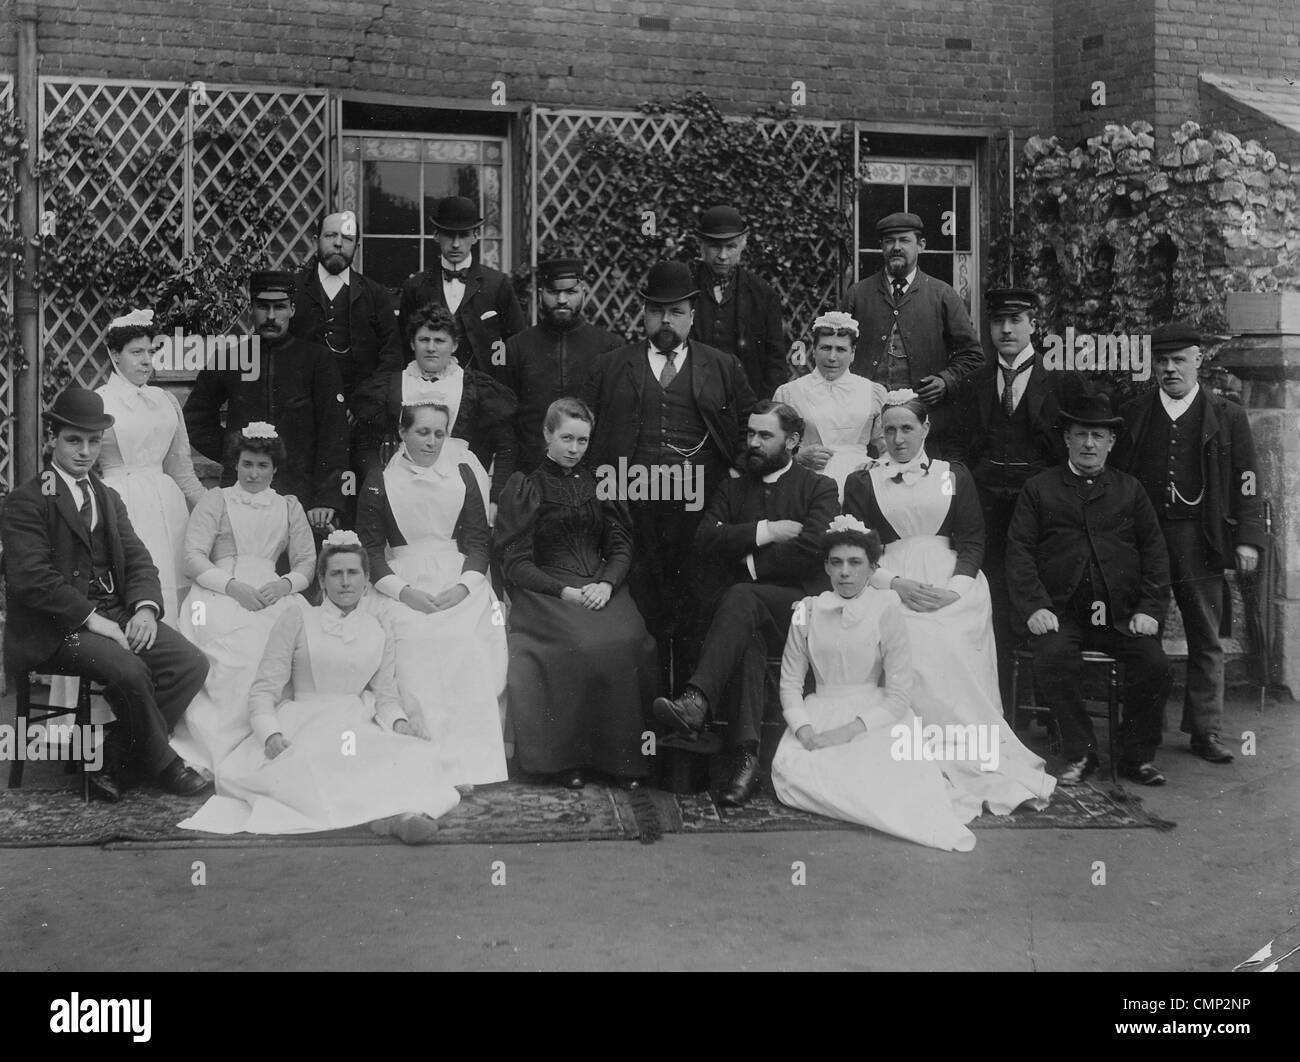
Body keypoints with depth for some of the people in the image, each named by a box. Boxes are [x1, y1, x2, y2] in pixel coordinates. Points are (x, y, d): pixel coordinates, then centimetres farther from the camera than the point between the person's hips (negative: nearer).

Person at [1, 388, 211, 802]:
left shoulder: (108, 498, 20)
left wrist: (145, 608, -9)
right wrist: (93, 619, -20)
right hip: (57, 628, -7)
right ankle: (162, 763, -8)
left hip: (116, 615, 7)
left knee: (192, 663, -15)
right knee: (129, 671, -32)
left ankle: (112, 762, -8)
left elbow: (138, 560, 11)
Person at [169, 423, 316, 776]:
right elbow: (193, 558, 4)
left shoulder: (289, 507, 25)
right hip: (219, 590, -2)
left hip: (273, 593, 2)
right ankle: (216, 745, -33)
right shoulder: (215, 500, 16)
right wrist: (233, 586, -13)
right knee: (236, 645, -37)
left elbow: (307, 562, 17)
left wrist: (284, 584, -7)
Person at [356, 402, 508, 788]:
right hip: (402, 588, -1)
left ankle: (473, 769, -17)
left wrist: (463, 586, -5)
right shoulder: (380, 482, 10)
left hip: (459, 585, 1)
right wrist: (404, 591, -8)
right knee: (416, 657, -24)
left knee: (469, 652, -21)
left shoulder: (463, 474, 15)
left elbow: (478, 539, 12)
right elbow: (369, 550, 7)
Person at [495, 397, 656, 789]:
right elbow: (516, 562, 1)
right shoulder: (524, 488, 9)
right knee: (581, 645, -34)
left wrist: (607, 584, -9)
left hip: (602, 587, 3)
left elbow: (621, 547, 14)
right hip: (545, 591, -3)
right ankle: (568, 756, -21)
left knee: (627, 640, -30)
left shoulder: (600, 484, 21)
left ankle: (624, 755, -20)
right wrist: (564, 591, -14)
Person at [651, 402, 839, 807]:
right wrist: (766, 531, -4)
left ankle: (697, 701, -51)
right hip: (738, 603, 3)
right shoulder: (732, 489, 25)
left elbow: (811, 549, -6)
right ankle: (745, 755, -43)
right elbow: (705, 540, 5)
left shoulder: (820, 488, 13)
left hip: (796, 603, -2)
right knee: (748, 637, -34)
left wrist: (751, 562, 0)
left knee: (741, 598, -36)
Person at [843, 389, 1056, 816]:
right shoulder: (862, 483, 17)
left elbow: (973, 541, 11)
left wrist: (955, 588, -9)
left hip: (953, 585, 0)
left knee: (952, 656, -30)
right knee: (918, 653, -31)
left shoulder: (954, 476, 19)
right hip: (892, 586, 0)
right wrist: (896, 584, -10)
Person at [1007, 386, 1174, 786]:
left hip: (1121, 613, 2)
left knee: (1154, 664, -22)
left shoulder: (1130, 490, 17)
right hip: (1060, 613, -2)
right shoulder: (1039, 489, 11)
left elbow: (1155, 551, 12)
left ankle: (1137, 757, -1)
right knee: (1054, 658, -30)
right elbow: (1019, 551, 3)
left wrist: (1149, 609, -2)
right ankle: (1079, 755, -12)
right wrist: (1034, 608, -11)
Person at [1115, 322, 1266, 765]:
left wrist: (1247, 538, -5)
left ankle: (1205, 731, 14)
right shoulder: (1131, 415, 9)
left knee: (1206, 641, 5)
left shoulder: (1228, 417, 6)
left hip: (1201, 543, -1)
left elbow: (1246, 482, 4)